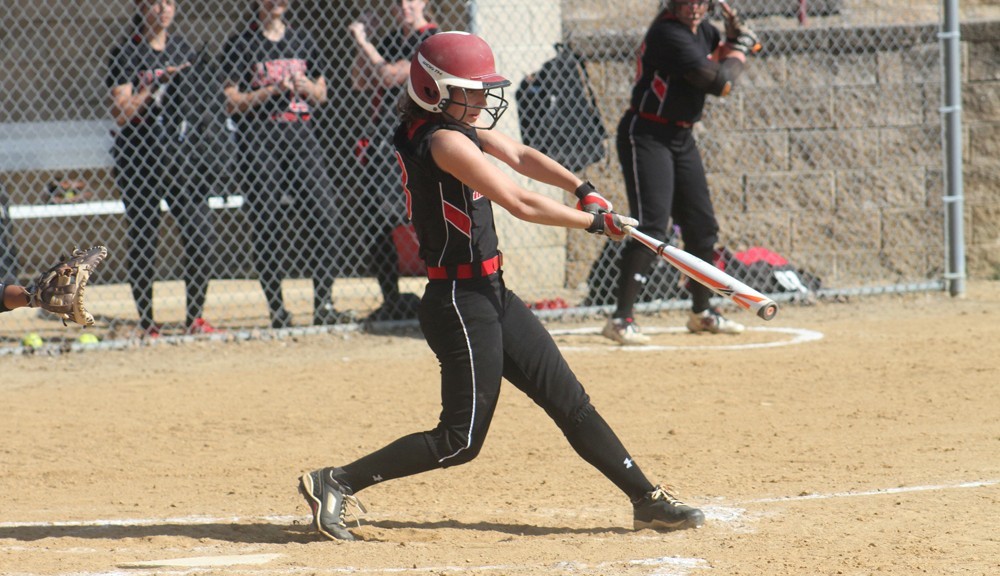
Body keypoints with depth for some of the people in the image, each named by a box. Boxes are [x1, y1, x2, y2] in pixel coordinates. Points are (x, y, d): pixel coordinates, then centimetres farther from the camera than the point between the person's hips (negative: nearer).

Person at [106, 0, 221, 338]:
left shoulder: (181, 47, 12)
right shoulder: (127, 53, -3)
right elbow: (121, 114, -10)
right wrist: (154, 87, -19)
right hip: (140, 158, -4)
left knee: (202, 231, -6)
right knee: (142, 242, -1)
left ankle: (194, 318, 4)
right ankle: (147, 325, 7)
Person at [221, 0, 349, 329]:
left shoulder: (302, 40, 17)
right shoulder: (240, 44, 3)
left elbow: (321, 94, 21)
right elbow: (232, 103, -2)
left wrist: (306, 87, -1)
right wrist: (273, 90, -13)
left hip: (303, 138, 4)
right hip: (261, 139, -4)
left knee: (322, 214, -7)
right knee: (268, 226, -4)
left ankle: (324, 305, -3)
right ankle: (277, 311, 1)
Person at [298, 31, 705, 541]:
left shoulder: (459, 126, 9)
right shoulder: (445, 141, -19)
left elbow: (519, 156, 14)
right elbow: (522, 204, -20)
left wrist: (582, 190, -2)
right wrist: (596, 222, -9)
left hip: (490, 294, 10)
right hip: (460, 302, -10)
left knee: (570, 402, 12)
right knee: (461, 440, -5)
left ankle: (647, 500, 18)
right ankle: (336, 483, 0)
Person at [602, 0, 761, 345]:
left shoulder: (699, 28, 5)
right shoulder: (669, 34, -22)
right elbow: (718, 83, -23)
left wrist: (734, 42, 1)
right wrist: (739, 51, -5)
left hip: (681, 137, 9)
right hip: (647, 136, -9)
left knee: (702, 226, 15)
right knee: (652, 227, -19)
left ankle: (702, 312, 30)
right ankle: (620, 319, -21)